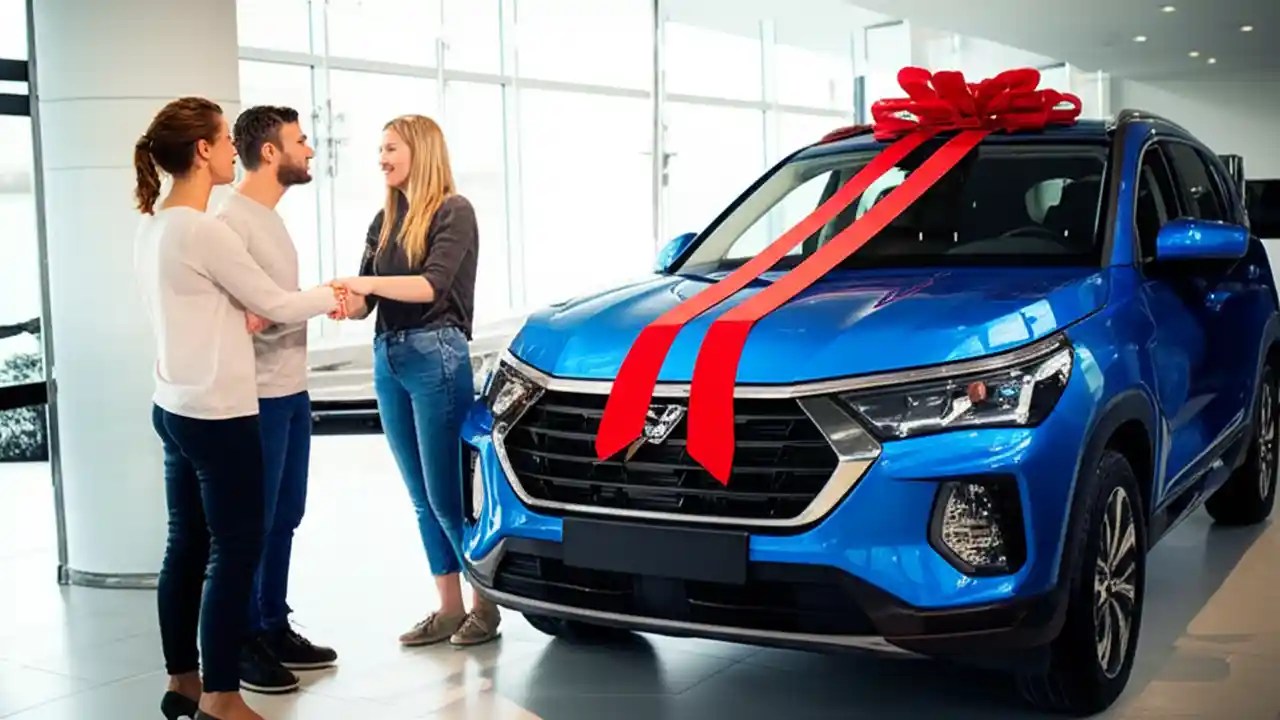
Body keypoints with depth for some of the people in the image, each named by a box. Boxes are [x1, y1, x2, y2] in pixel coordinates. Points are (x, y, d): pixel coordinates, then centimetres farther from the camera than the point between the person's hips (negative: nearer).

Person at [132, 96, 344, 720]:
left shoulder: (153, 227, 9)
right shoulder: (204, 230, -19)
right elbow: (277, 307, -11)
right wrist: (330, 296, 7)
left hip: (175, 409, 9)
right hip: (217, 416, -9)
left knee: (187, 545, 15)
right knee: (235, 551, -1)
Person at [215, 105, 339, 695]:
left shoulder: (272, 217, 16)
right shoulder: (233, 220, -16)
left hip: (293, 391, 10)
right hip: (260, 397, -10)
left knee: (285, 517, 16)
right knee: (254, 523, 0)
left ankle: (275, 629, 28)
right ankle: (246, 644, 11)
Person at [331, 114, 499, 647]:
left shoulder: (453, 212, -5)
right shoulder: (385, 221, 15)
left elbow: (432, 285, -18)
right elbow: (365, 301, 9)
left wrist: (366, 282, -26)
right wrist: (345, 300, -13)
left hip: (437, 357, -7)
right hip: (388, 359, 7)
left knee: (446, 495, -3)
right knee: (422, 497, 10)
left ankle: (485, 604, 12)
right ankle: (448, 608, 18)